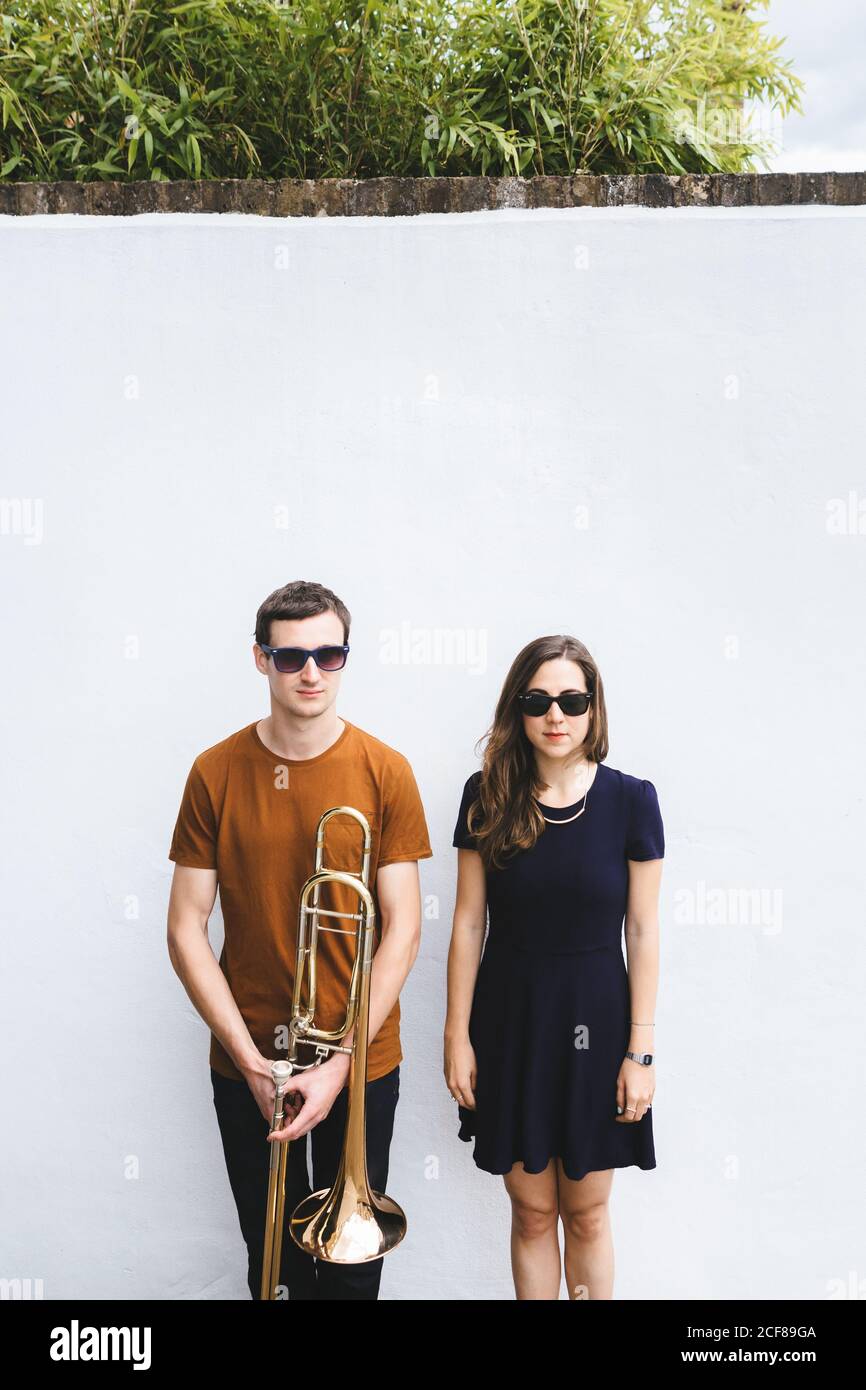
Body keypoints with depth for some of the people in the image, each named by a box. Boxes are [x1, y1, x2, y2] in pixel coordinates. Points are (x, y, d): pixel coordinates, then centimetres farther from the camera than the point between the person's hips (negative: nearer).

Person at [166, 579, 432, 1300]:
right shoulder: (216, 773, -4)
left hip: (361, 1062, -1)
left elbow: (403, 929, -7)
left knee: (351, 1261, 12)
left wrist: (339, 1063, -14)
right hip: (245, 1060, 1)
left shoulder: (385, 772, -6)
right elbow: (186, 928, -3)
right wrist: (251, 1061, -10)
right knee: (273, 1256, 15)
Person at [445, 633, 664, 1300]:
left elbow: (642, 931, -5)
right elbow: (469, 921, -1)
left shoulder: (630, 799, -8)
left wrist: (641, 1051, -6)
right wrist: (458, 1035, -2)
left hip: (595, 1017, -1)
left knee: (586, 1213, 12)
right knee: (533, 1211, 12)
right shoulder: (488, 795, -5)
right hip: (509, 1016, 1)